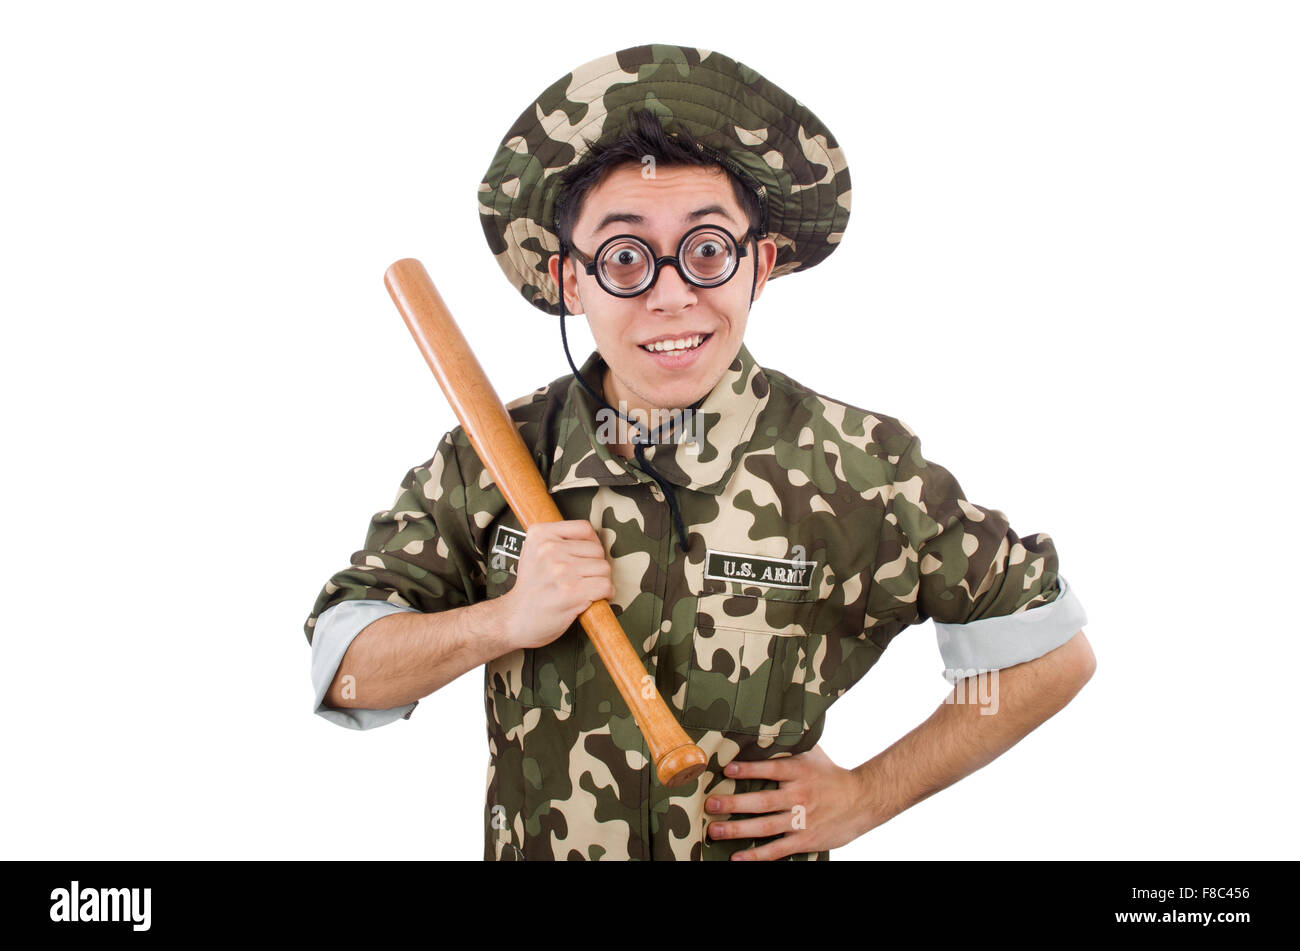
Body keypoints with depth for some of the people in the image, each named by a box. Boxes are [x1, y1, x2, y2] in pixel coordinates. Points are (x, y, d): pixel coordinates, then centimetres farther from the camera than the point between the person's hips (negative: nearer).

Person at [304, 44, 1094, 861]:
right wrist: (504, 621, -26)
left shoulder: (864, 471, -17)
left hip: (759, 842, -1)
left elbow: (1051, 653, -8)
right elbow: (343, 669, -9)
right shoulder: (489, 462, -12)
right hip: (532, 847, 2)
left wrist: (866, 796, -10)